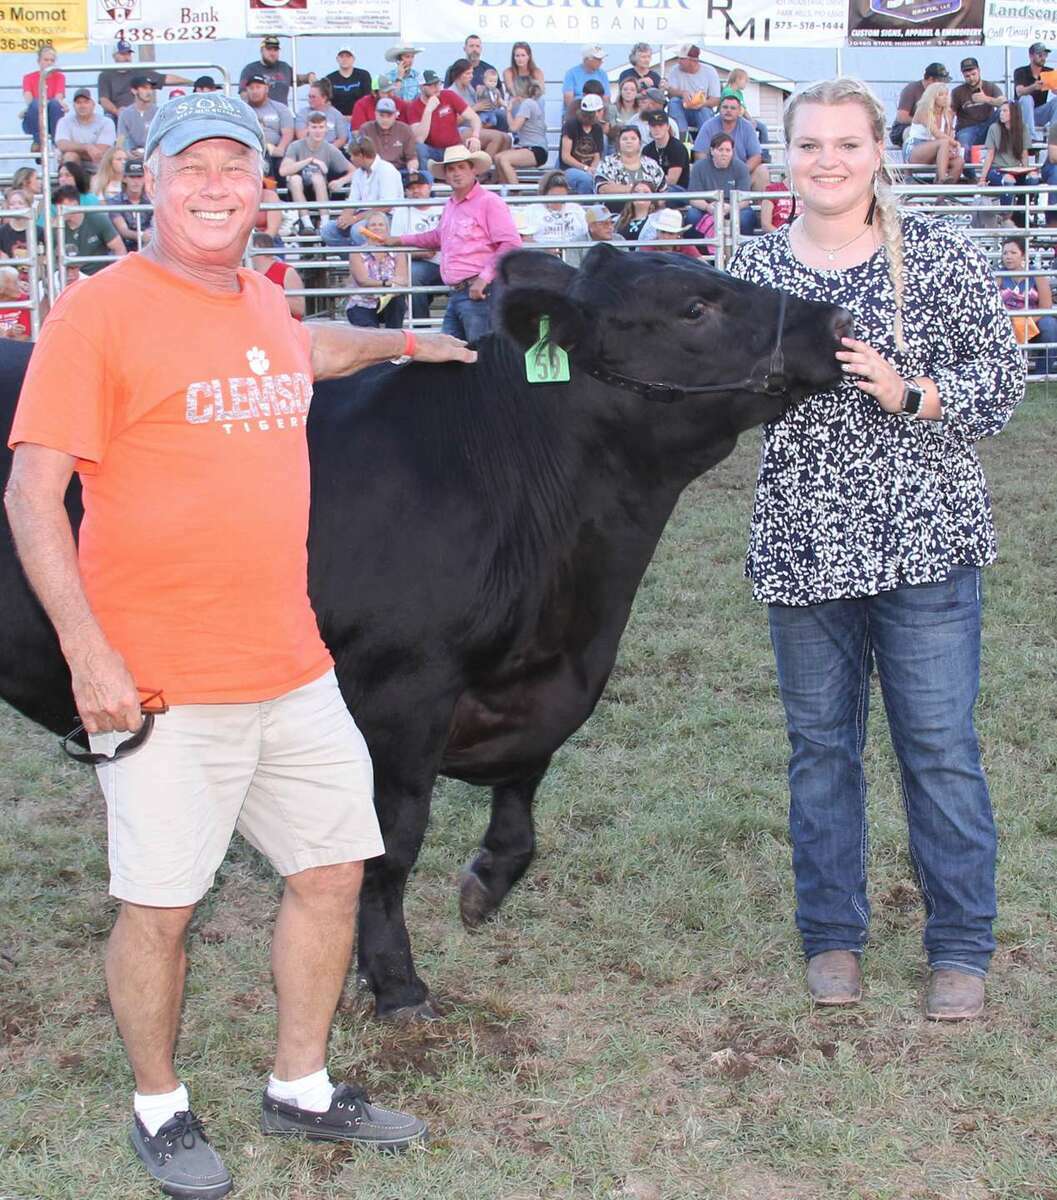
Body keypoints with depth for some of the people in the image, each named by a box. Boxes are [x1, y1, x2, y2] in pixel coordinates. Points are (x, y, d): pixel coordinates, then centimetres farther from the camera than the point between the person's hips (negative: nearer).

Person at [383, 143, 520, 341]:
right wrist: (399, 240, 43)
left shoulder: (489, 202, -6)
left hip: (478, 293, -9)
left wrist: (484, 278, -19)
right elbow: (439, 236, 40)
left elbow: (510, 244, -15)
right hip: (455, 295, 9)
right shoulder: (450, 205, 20)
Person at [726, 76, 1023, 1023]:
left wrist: (912, 394, -16)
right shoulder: (752, 271, 6)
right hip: (802, 545, 3)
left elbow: (1003, 374, -2)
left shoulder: (940, 255, -1)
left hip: (926, 536, -2)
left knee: (940, 743, 1)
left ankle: (960, 948, 15)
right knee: (820, 742, 11)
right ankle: (833, 935, 26)